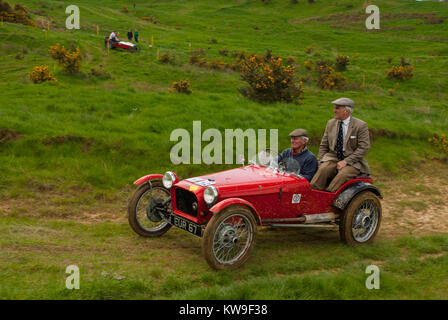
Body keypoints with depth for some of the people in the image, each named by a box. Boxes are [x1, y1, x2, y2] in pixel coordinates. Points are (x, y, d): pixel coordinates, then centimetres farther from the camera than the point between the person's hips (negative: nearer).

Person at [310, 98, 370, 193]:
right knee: (323, 169, -28)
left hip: (352, 161, -4)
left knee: (342, 175, -33)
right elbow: (323, 146, 13)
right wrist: (321, 162, -3)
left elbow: (363, 147, -10)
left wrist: (346, 161, -18)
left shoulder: (360, 125, -4)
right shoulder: (330, 123, 11)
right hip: (333, 158, 4)